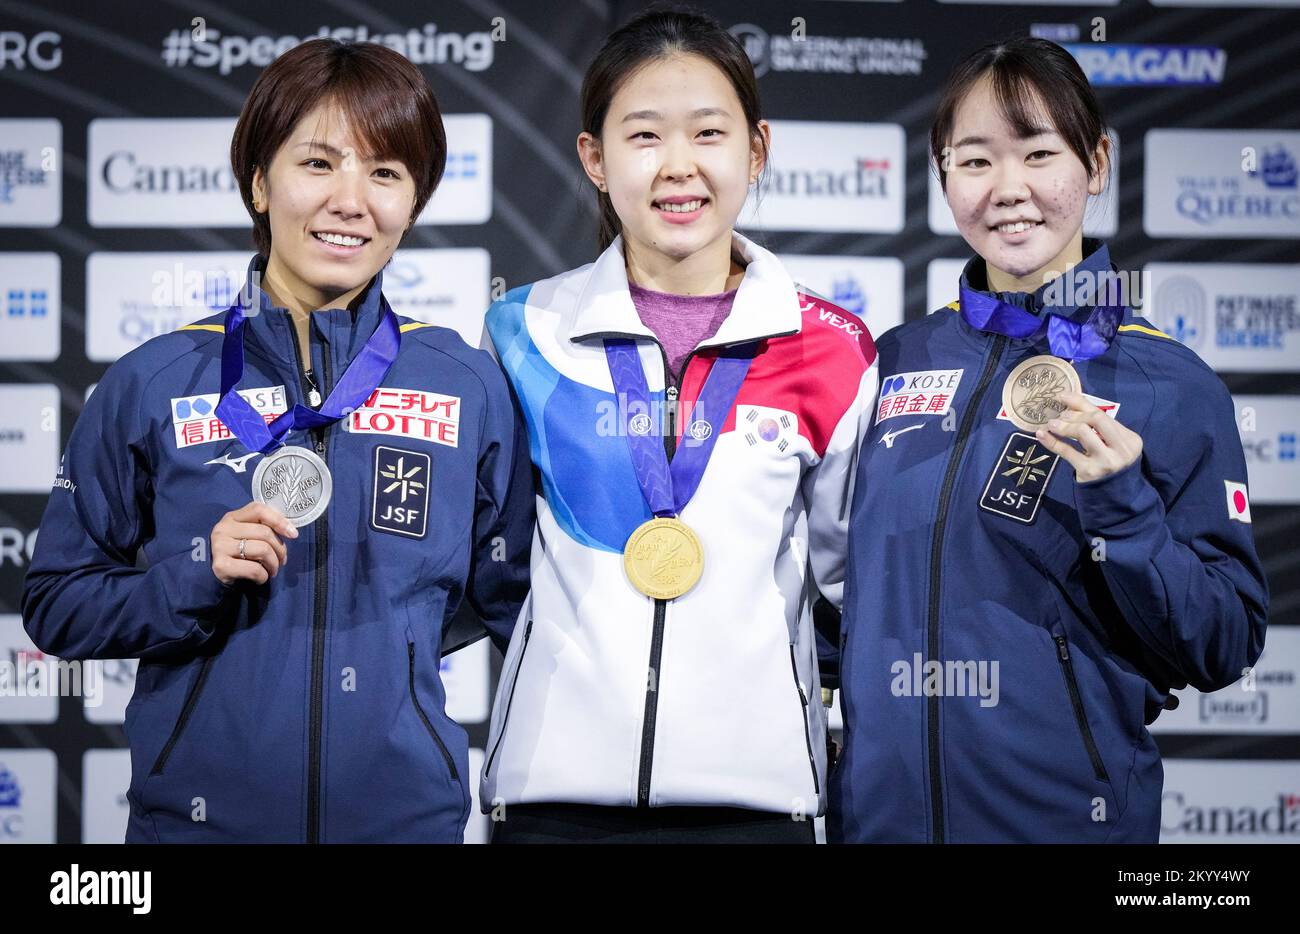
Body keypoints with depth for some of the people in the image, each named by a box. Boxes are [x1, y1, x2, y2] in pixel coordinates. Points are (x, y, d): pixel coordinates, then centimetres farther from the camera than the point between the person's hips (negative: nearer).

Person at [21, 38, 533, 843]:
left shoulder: (469, 386, 1)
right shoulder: (153, 386, -1)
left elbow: (514, 599, 10)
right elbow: (56, 608, 1)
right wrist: (194, 582, -12)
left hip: (407, 812, 1)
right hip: (196, 814, 0)